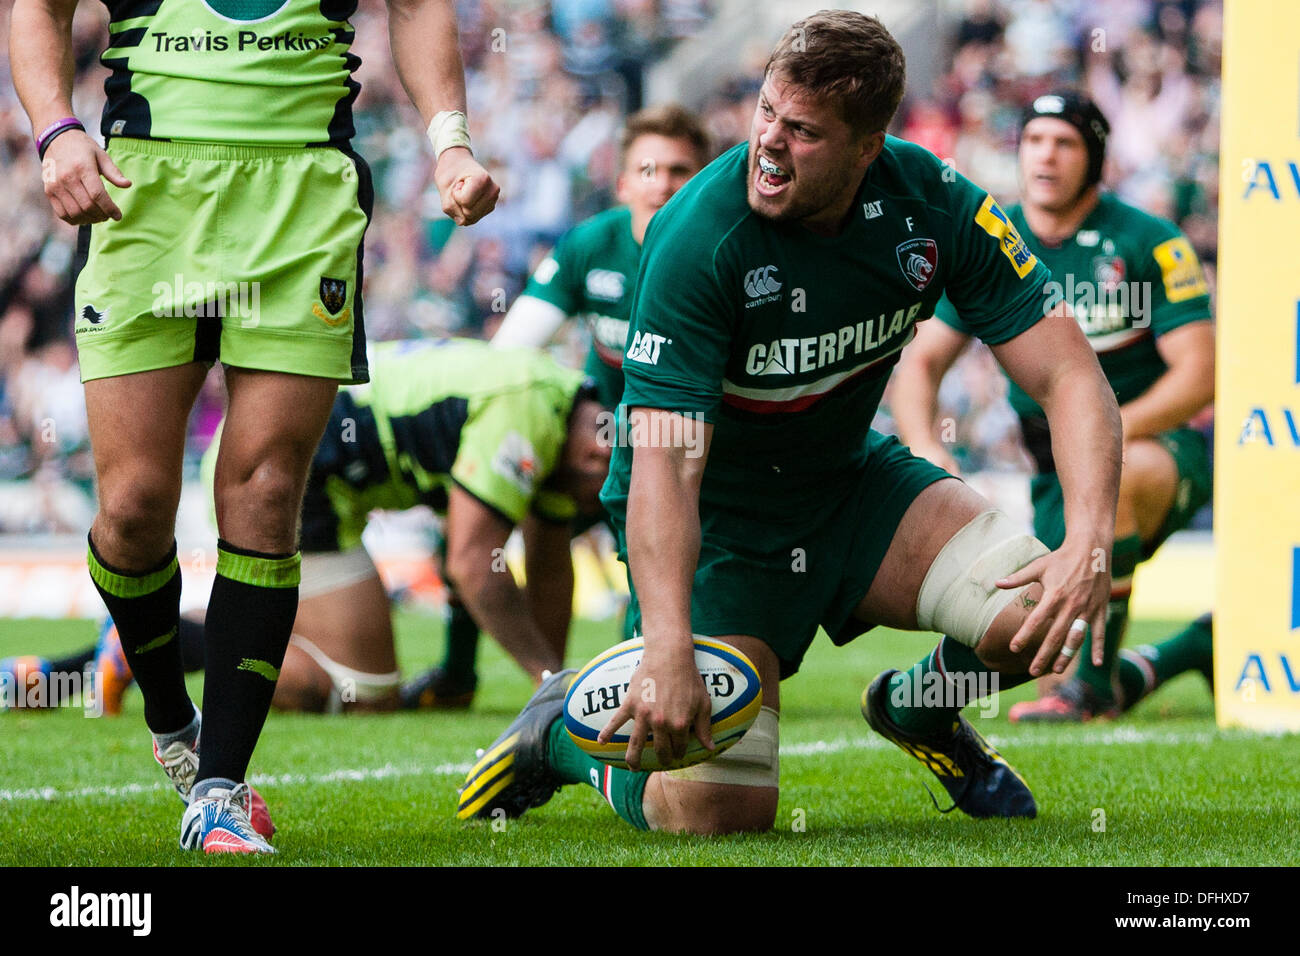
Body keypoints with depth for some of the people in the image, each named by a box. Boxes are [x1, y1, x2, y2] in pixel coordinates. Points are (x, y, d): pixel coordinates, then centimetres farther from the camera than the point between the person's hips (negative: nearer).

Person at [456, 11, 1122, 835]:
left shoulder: (932, 203, -16)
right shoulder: (697, 236, -28)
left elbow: (1068, 374, -15)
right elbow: (664, 460, -34)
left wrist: (1089, 543, -32)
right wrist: (669, 651, -47)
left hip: (847, 477, 5)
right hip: (716, 513, -5)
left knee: (1048, 613, -19)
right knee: (716, 812, -19)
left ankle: (921, 709, 16)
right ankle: (565, 731, 15)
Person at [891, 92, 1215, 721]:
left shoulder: (1148, 244, -9)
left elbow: (1200, 374, -14)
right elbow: (921, 362, 3)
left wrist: (1115, 427, -30)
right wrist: (924, 446, -18)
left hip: (1161, 444, -5)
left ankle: (1096, 685, -29)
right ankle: (1199, 646, 27)